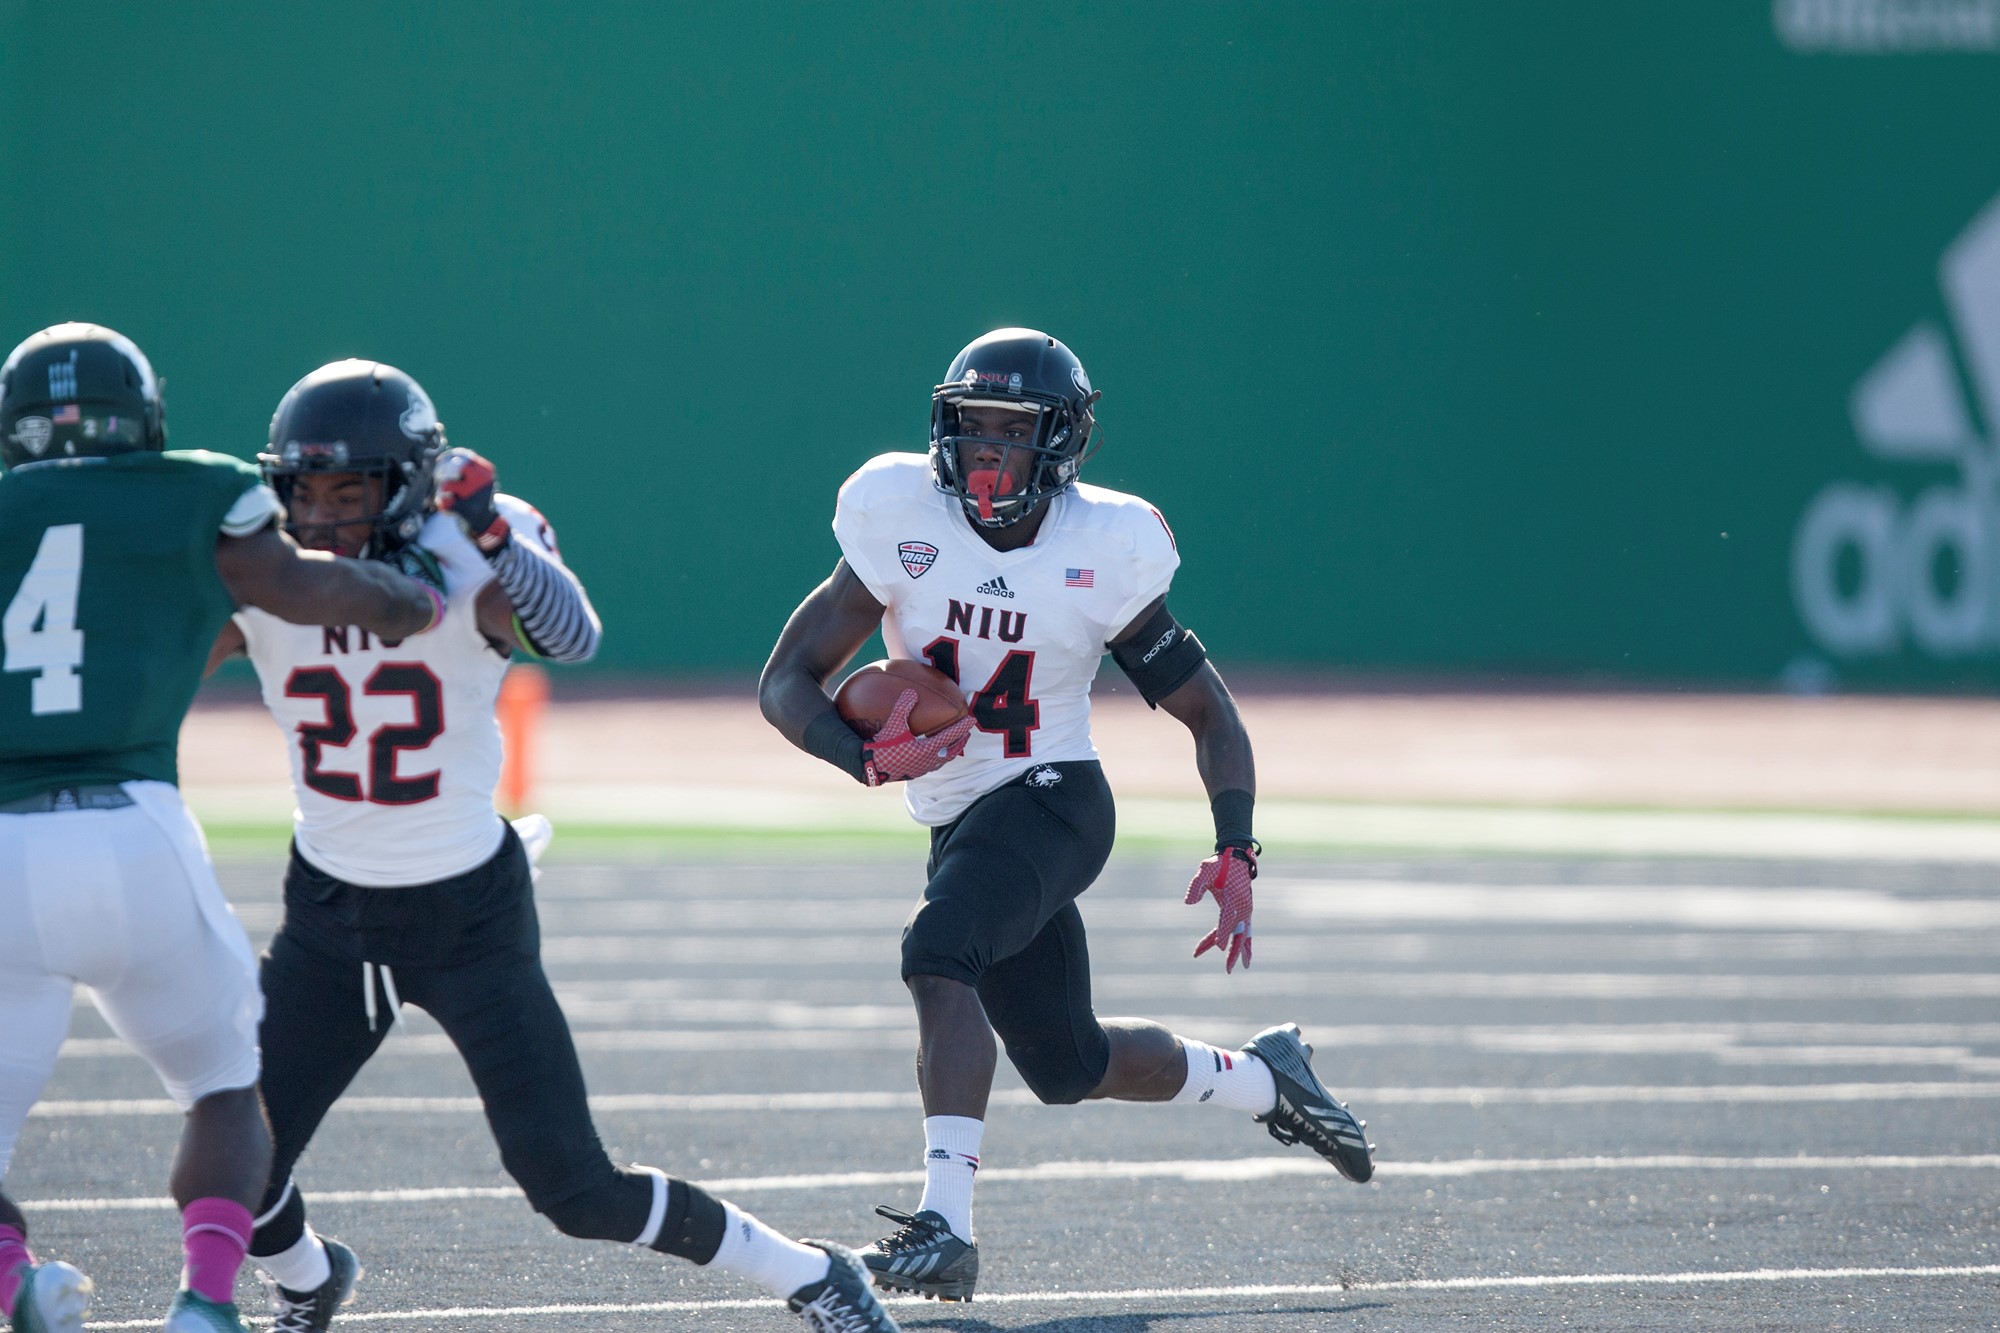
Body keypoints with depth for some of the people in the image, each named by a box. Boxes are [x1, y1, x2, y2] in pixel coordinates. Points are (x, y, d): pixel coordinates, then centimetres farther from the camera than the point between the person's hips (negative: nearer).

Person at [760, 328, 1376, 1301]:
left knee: (937, 953, -32)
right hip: (960, 820, 5)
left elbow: (1209, 715, 0)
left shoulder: (1103, 555, -9)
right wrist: (867, 757, -26)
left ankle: (946, 1224, -41)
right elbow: (786, 683, -6)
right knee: (1068, 1066, 14)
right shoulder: (901, 527, -6)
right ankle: (1262, 1081, 41)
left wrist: (1234, 854, -13)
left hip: (1051, 800, -5)